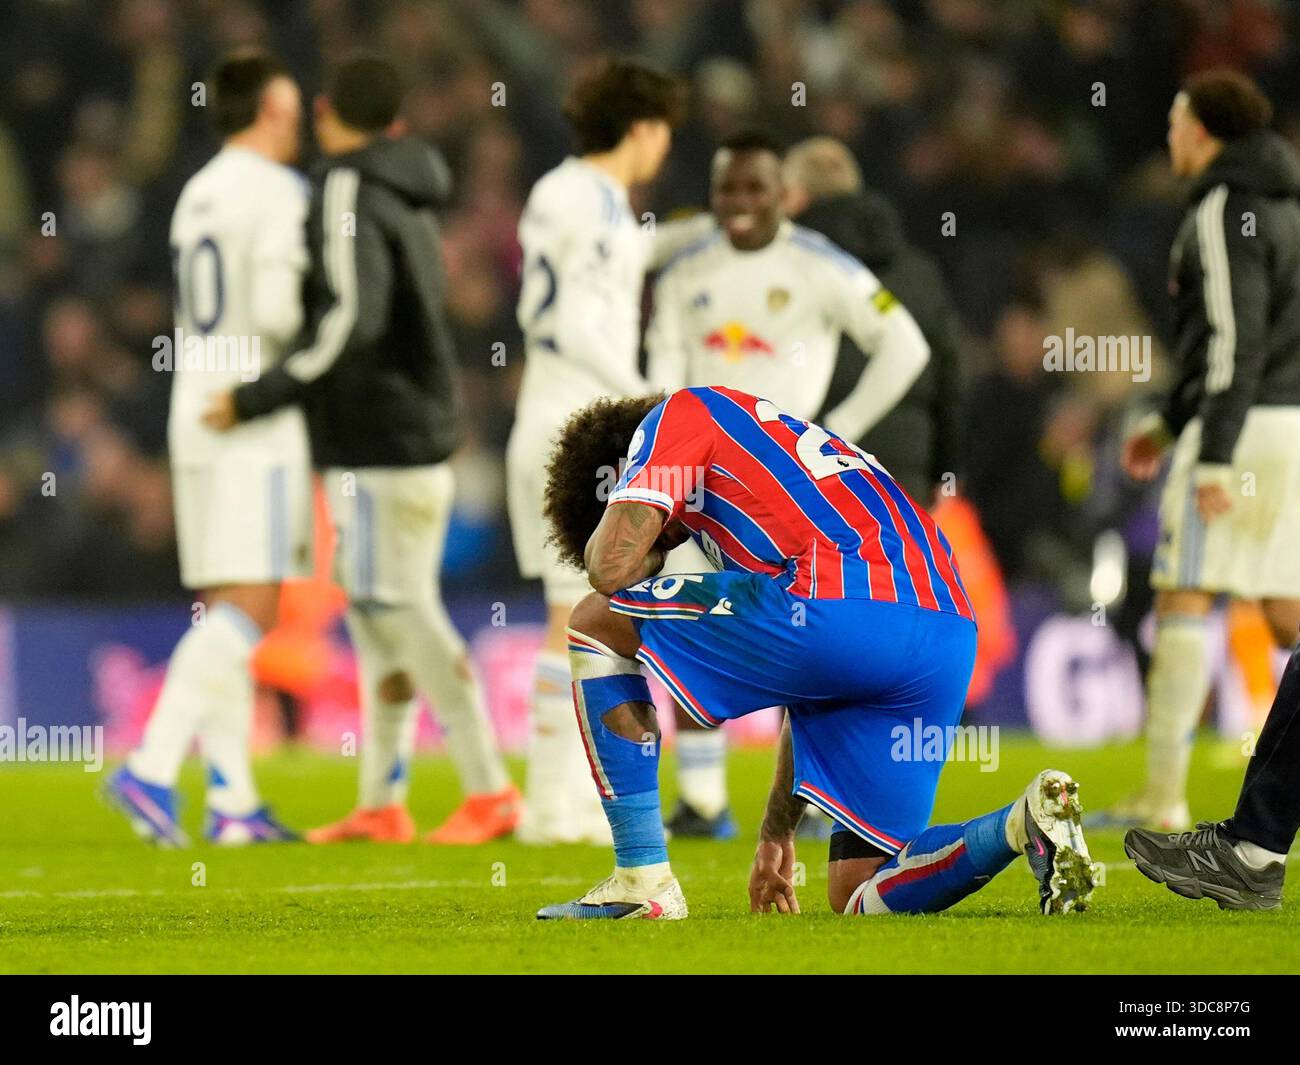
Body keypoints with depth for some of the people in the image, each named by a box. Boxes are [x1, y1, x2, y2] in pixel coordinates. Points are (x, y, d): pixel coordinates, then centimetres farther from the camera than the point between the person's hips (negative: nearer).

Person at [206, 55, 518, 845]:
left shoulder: (349, 195, -10)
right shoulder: (412, 203, 17)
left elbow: (351, 320, -21)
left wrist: (257, 400, -17)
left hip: (377, 445, -9)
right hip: (422, 431, 9)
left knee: (400, 611, -9)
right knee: (379, 612, 10)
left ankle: (489, 789, -12)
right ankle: (381, 804, 10)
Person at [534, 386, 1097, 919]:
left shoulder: (679, 413, 18)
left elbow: (612, 565, 4)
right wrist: (777, 831, 45)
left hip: (842, 606, -8)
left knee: (596, 623, 14)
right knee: (859, 896, 15)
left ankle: (643, 880, 9)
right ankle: (1025, 822, -10)